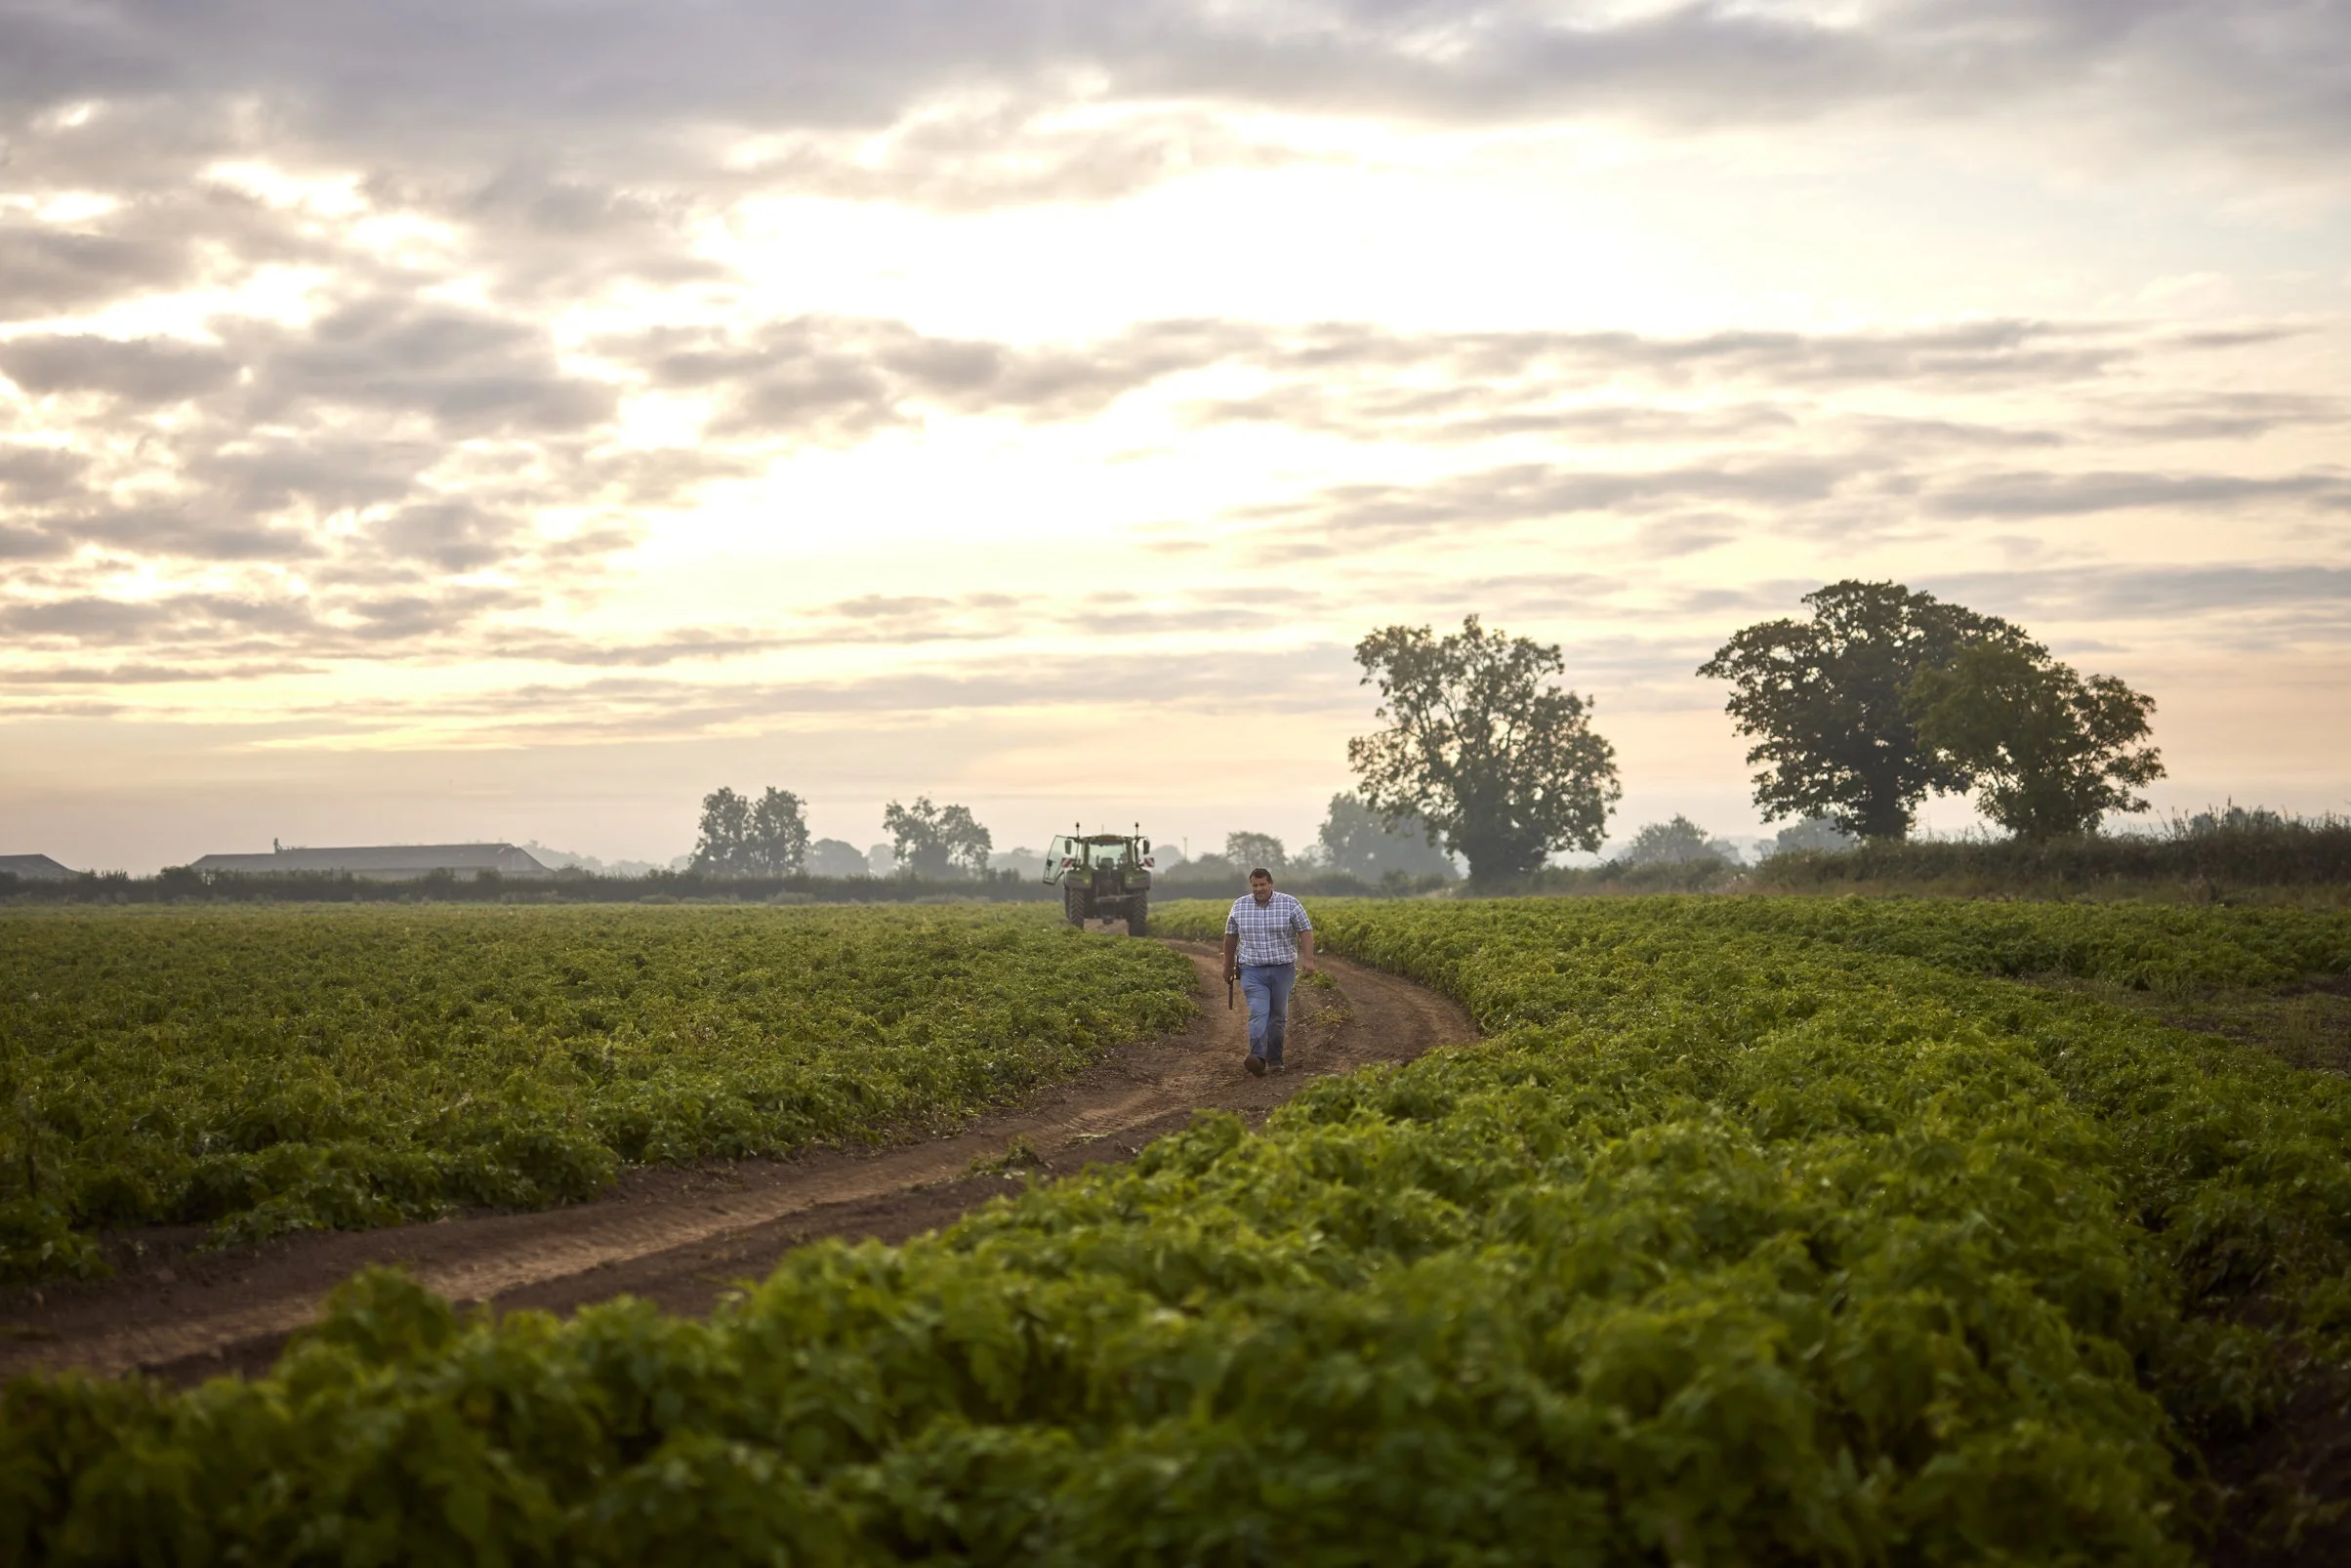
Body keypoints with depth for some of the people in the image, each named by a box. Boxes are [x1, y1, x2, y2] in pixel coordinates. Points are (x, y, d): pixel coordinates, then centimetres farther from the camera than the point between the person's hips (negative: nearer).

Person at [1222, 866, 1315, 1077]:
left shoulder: (1289, 904, -2)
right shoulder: (1239, 906, 4)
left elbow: (1305, 931, -2)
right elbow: (1230, 937, 14)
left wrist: (1308, 959, -14)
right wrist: (1228, 965, 18)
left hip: (1282, 969, 0)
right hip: (1252, 970, 0)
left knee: (1278, 1016, 7)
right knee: (1258, 1013, -17)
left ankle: (1274, 1061, 17)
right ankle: (1257, 1060, -29)